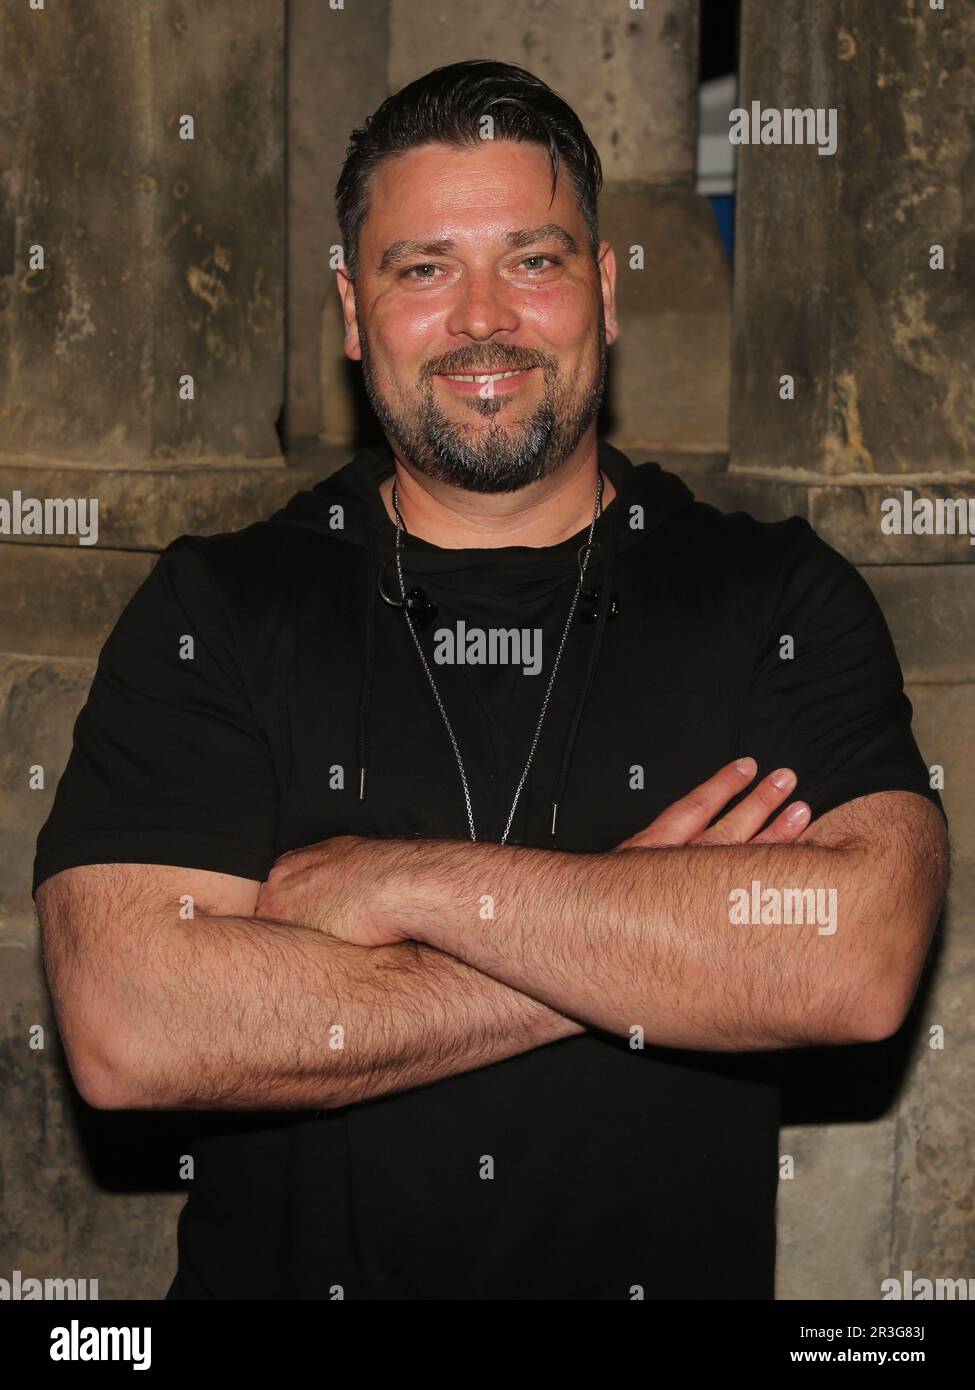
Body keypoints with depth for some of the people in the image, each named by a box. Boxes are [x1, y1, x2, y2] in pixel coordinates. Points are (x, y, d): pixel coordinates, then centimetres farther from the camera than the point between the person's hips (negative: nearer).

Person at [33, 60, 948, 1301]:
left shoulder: (787, 602, 2)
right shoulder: (214, 610, 1)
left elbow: (864, 961, -13)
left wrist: (410, 881, -14)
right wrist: (647, 941, -11)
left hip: (681, 1270, 0)